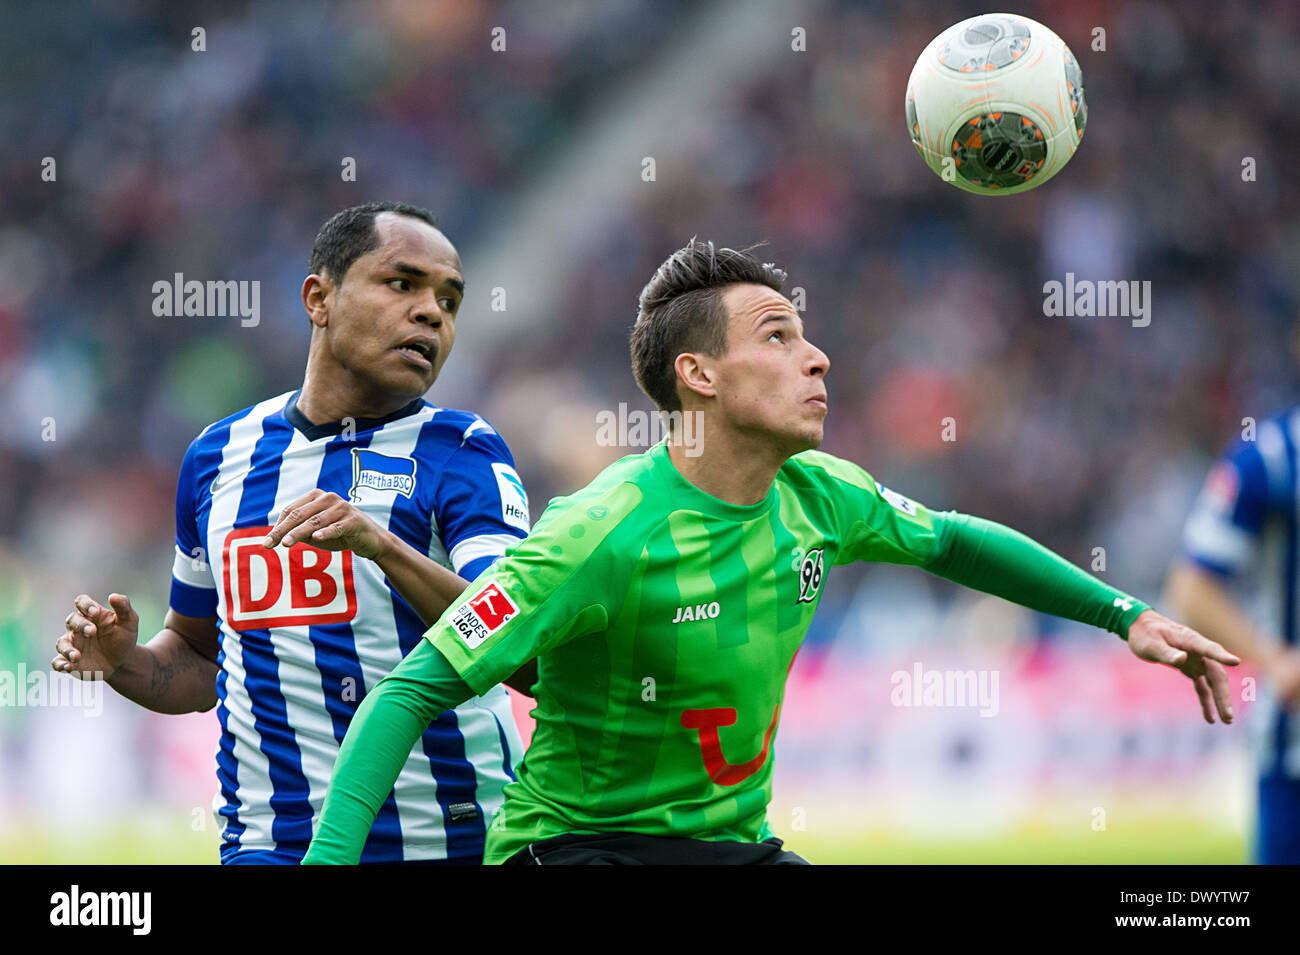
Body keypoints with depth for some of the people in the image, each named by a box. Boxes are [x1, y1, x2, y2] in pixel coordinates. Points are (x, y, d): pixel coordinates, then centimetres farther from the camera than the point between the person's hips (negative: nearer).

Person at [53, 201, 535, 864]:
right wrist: (125, 663, 1)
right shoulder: (220, 453, 11)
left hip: (453, 839, -3)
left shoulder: (462, 453, -3)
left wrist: (384, 547, -30)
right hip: (269, 844, 3)